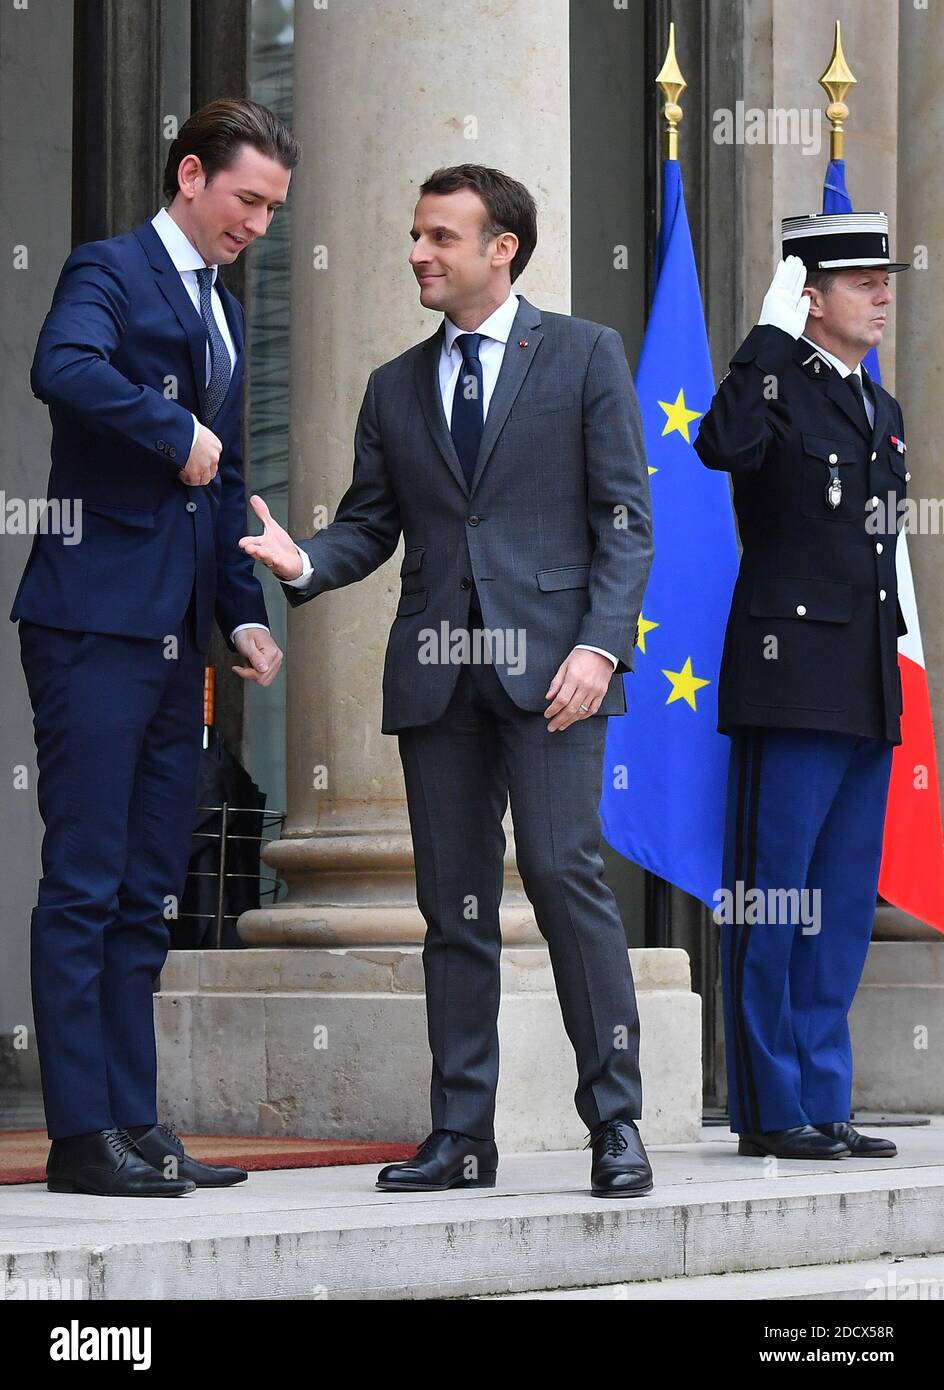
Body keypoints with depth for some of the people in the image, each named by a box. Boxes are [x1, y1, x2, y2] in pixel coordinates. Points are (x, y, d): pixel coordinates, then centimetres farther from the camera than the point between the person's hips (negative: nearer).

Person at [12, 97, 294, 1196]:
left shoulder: (221, 307, 21)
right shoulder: (109, 272, -6)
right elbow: (63, 367, -29)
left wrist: (243, 611, 16)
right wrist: (176, 430, -20)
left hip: (176, 636, 9)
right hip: (96, 621, -9)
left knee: (147, 890, 9)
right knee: (84, 886, -7)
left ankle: (134, 1123, 13)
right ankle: (81, 1135, -5)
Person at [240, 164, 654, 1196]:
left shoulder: (583, 356, 5)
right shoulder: (396, 388, 17)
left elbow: (624, 518, 1)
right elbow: (369, 525, 15)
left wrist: (600, 644, -11)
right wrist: (304, 562, -8)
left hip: (545, 656, -4)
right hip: (434, 672, 5)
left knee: (563, 869, -15)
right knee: (452, 900, 5)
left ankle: (615, 1122, -9)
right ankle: (461, 1134, 9)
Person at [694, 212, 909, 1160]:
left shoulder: (881, 412, 19)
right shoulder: (775, 383, -5)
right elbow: (722, 446, -29)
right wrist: (772, 332, -21)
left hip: (868, 693, 8)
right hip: (793, 681, -8)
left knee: (842, 905, 9)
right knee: (770, 897, -4)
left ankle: (823, 1103, 14)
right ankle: (769, 1109, 1)